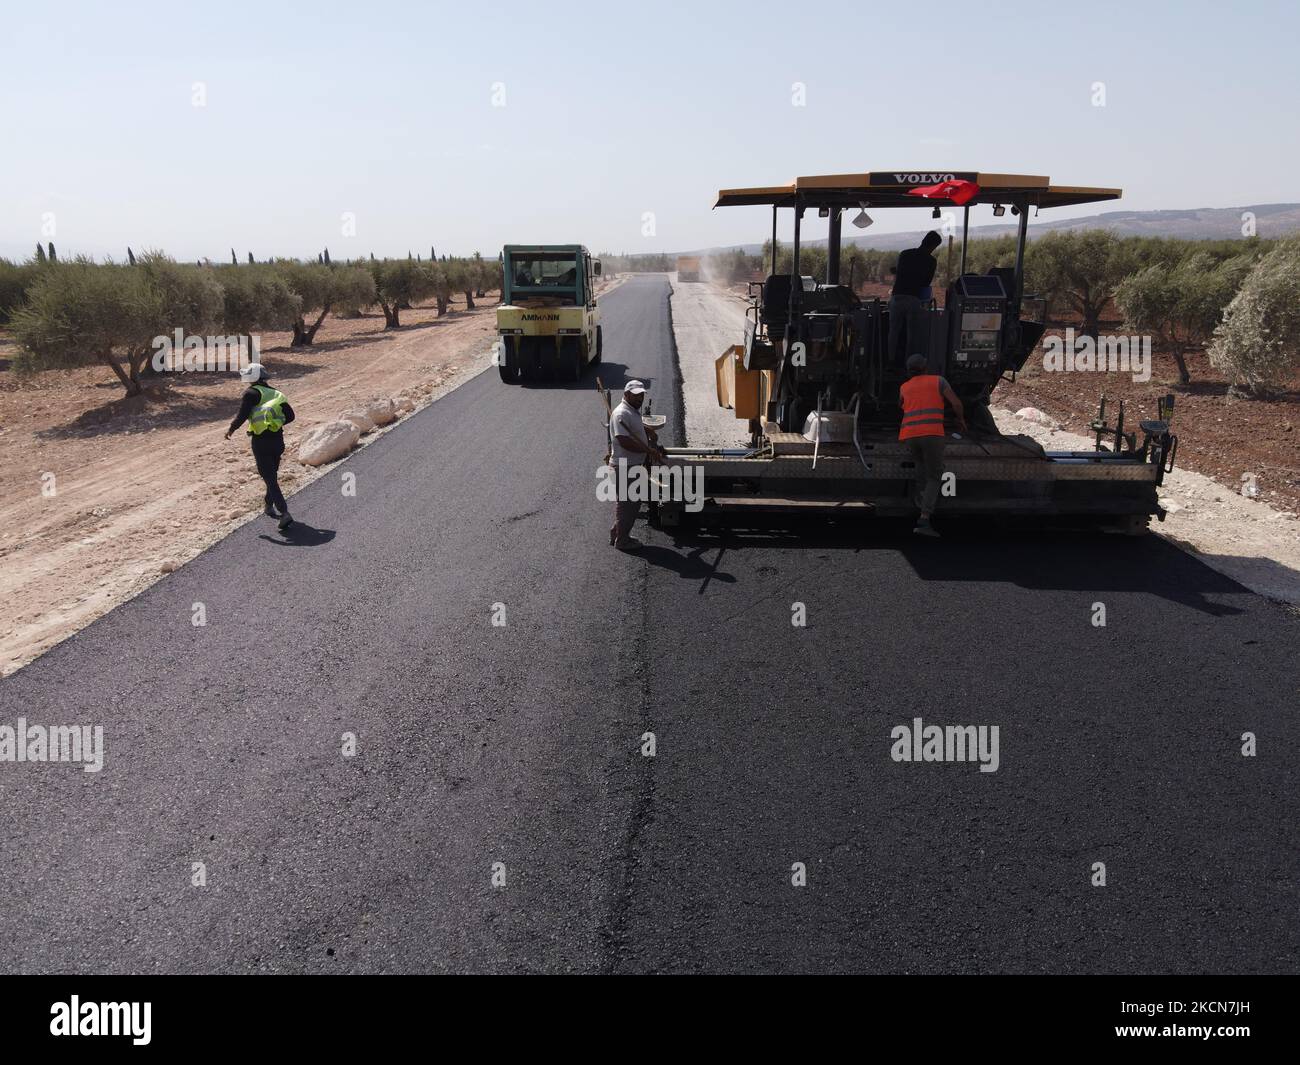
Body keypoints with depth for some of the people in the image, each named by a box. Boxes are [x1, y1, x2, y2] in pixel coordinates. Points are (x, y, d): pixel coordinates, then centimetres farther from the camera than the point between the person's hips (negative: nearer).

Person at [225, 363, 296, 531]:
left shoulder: (251, 393, -5)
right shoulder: (275, 393, 12)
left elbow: (242, 415, -15)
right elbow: (290, 416, 9)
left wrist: (231, 429, 1)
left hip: (261, 441, -6)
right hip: (278, 439, 6)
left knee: (269, 478, -5)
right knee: (273, 475, 23)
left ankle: (284, 513, -16)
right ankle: (269, 506, 38)